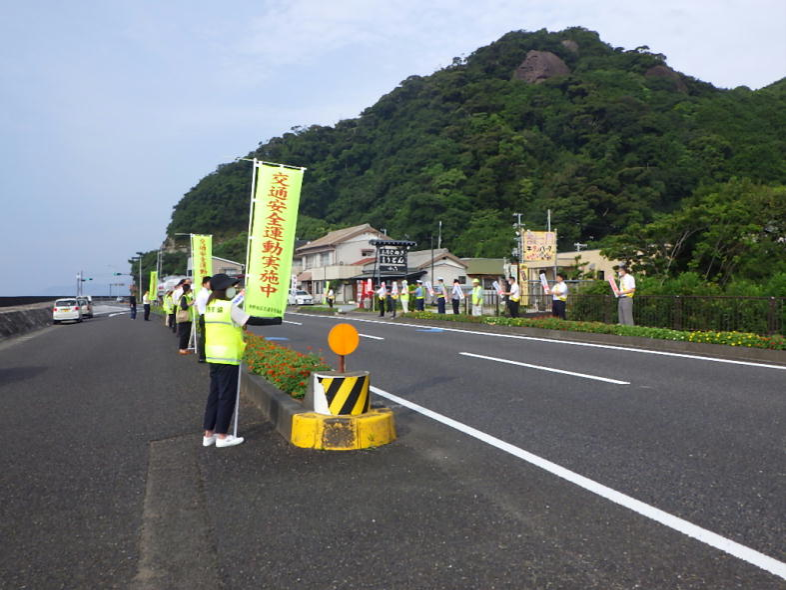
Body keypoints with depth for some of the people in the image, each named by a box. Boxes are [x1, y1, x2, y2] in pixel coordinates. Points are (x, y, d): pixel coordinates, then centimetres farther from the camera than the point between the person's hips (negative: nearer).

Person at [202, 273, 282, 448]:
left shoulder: (211, 306, 9)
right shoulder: (229, 307, -15)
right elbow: (252, 321, -13)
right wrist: (275, 321, -5)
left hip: (214, 355, 8)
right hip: (228, 356, -8)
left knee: (215, 393, 14)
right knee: (227, 396, 1)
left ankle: (208, 434, 18)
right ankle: (222, 436, 7)